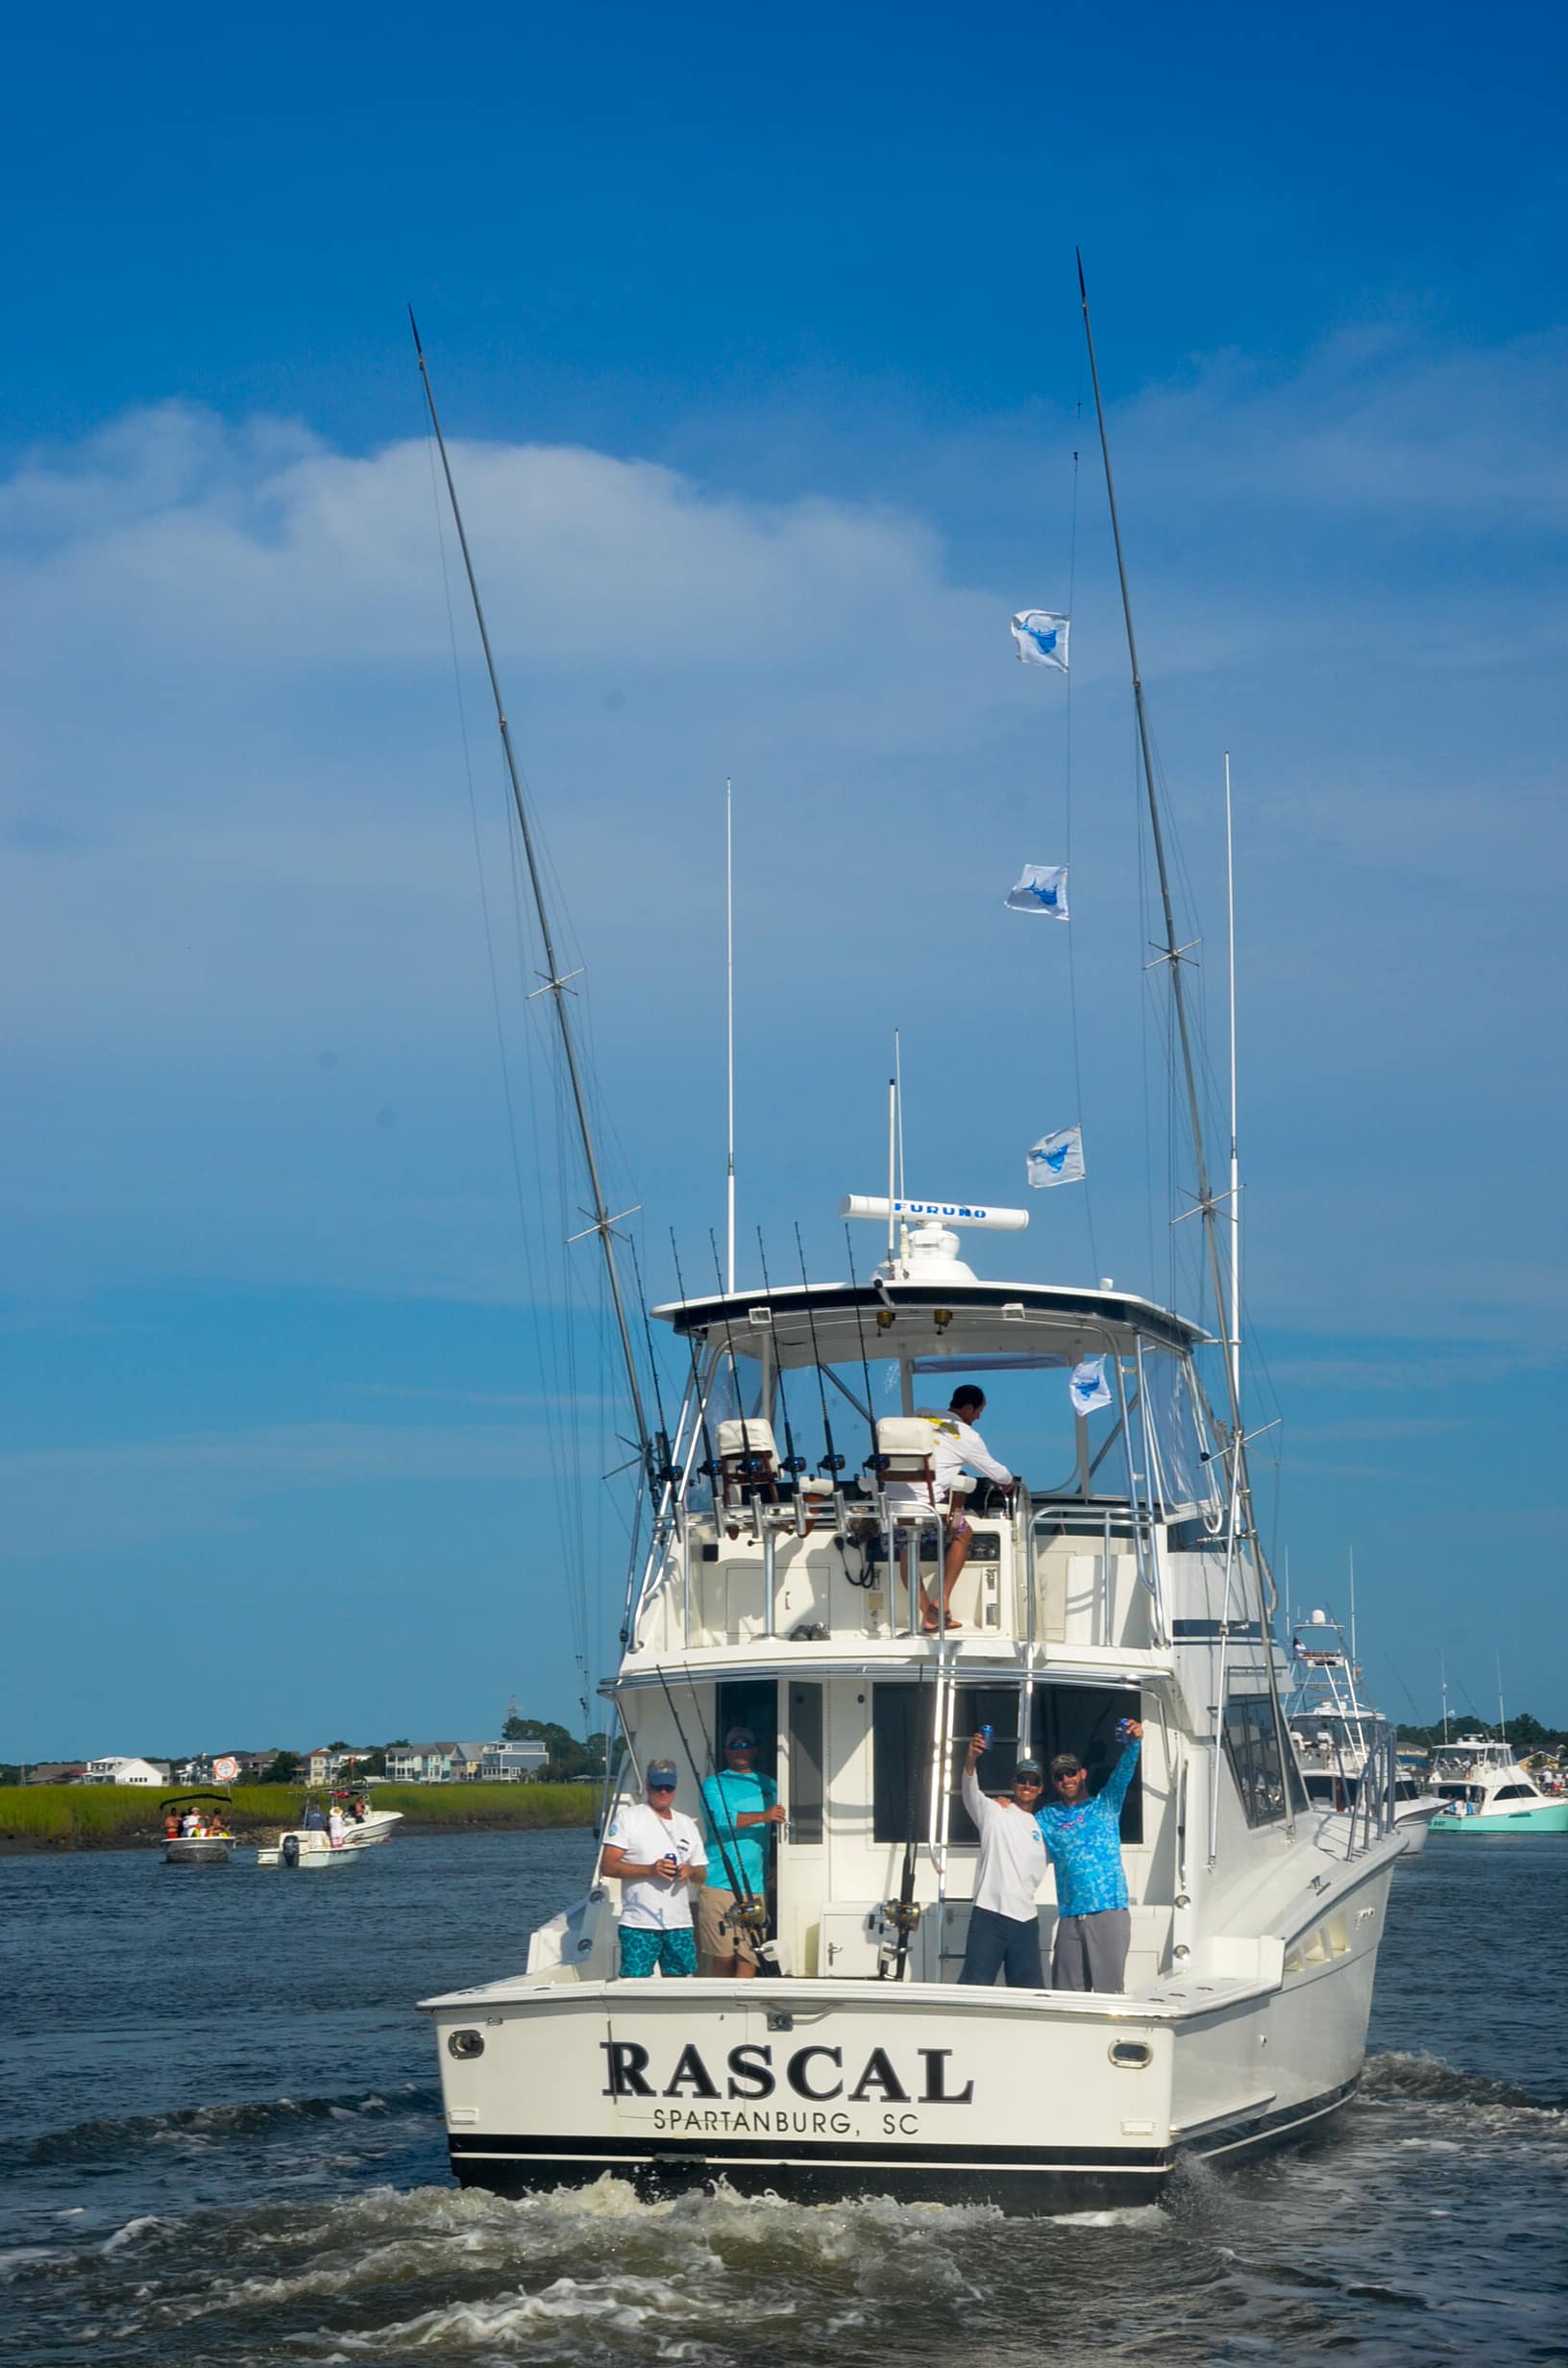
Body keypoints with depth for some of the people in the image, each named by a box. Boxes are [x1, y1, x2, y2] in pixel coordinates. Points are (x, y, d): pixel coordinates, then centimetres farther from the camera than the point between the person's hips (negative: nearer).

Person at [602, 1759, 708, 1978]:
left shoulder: (686, 1824, 19)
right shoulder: (628, 1818, 2)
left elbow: (702, 1873, 20)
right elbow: (608, 1866, -6)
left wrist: (691, 1871, -5)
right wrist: (650, 1870, -18)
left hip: (680, 1923, 5)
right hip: (639, 1924, -5)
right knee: (632, 1984, -12)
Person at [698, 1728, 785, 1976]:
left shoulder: (768, 1786, 19)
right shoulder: (714, 1785, 7)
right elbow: (720, 1819, -12)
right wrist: (763, 1816, -21)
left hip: (755, 1887, 3)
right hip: (719, 1883, -3)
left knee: (748, 1957, -8)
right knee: (723, 1958, -5)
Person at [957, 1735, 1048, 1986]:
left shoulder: (1041, 1827, 18)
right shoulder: (994, 1812, 2)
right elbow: (971, 1793, -19)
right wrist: (971, 1761, -36)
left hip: (1026, 1919, 5)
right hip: (989, 1915, -5)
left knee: (1031, 1992, 7)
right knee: (975, 1987, -11)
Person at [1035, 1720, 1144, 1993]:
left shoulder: (1104, 1805, 9)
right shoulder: (1049, 1817, 18)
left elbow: (1123, 1772, -5)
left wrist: (1133, 1743, -23)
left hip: (1109, 1911, -3)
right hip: (1070, 1917, 3)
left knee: (1108, 1988, -8)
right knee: (1066, 1991, 2)